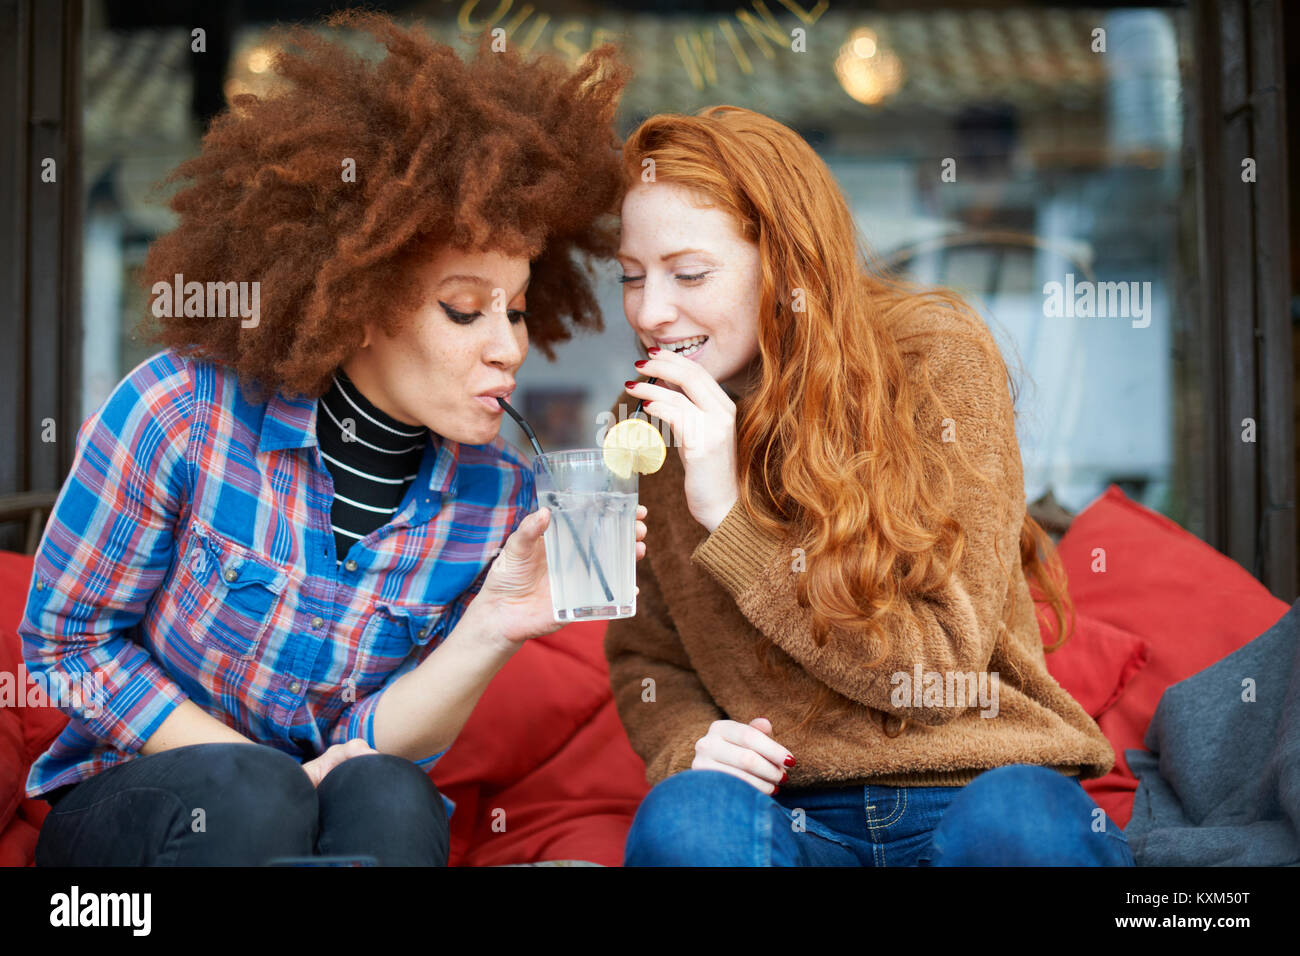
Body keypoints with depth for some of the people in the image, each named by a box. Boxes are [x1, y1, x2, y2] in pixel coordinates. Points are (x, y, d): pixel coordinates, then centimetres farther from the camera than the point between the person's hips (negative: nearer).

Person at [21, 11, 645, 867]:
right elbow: (66, 638, -7)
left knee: (386, 796, -32)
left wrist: (489, 631, -29)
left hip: (363, 825, 2)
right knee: (255, 794, -34)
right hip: (134, 801, -1)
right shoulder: (181, 410, -18)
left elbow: (378, 741, -10)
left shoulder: (498, 498, -10)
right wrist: (258, 773, -15)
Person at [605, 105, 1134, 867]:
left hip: (981, 783, -2)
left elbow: (943, 668, -11)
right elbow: (644, 657, 15)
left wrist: (729, 513, -17)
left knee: (1009, 819, -36)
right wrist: (686, 744, -10)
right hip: (794, 811, 2)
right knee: (685, 813, -31)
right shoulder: (655, 421, 5)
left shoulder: (937, 358, -7)